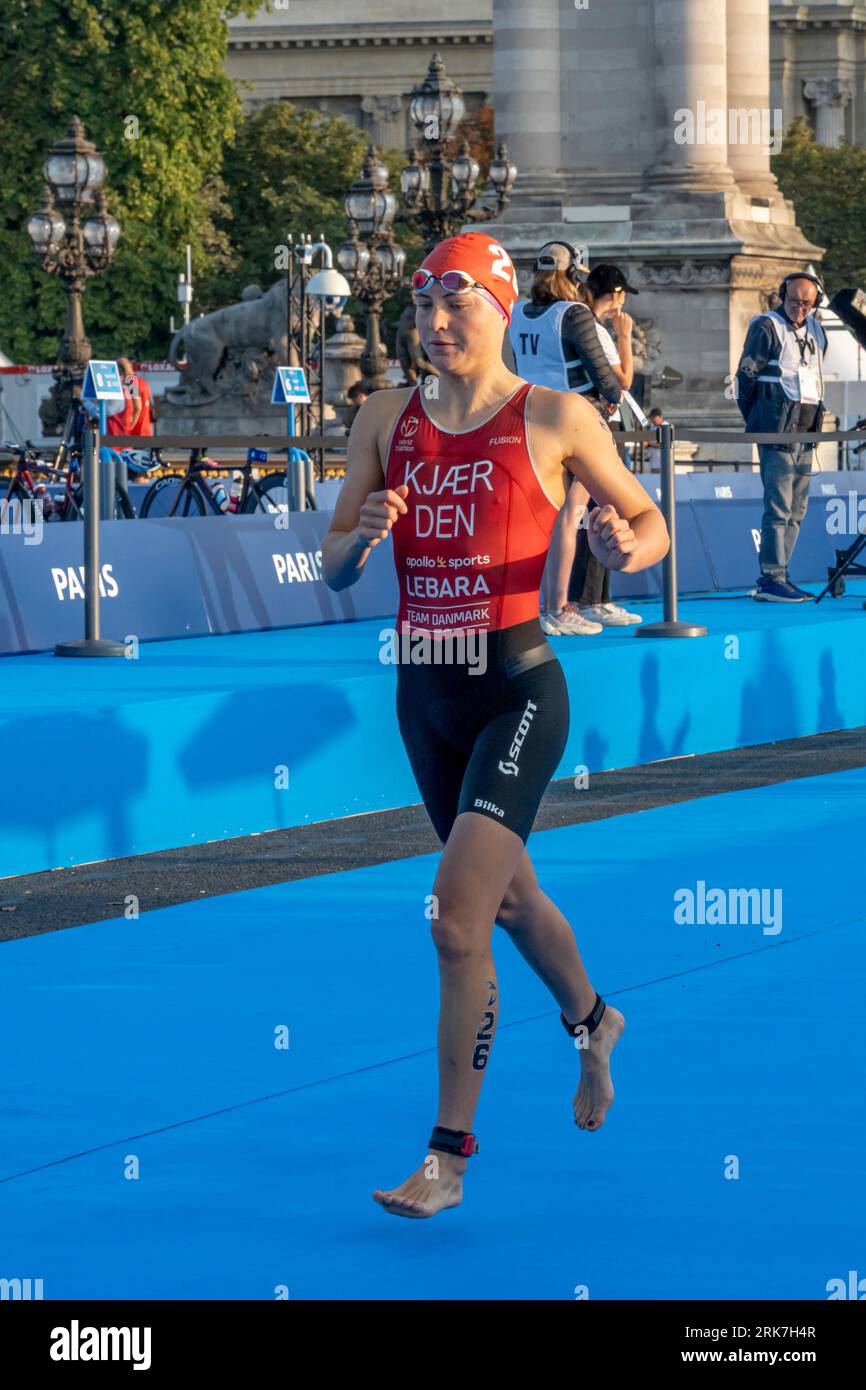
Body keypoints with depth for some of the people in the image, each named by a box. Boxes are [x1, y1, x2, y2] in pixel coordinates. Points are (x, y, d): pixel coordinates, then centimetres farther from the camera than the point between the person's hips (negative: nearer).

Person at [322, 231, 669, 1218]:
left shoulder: (555, 419, -6)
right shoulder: (387, 420, 6)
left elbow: (650, 521, 4)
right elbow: (332, 569, 8)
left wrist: (627, 550, -19)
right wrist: (360, 541, -15)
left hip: (518, 689, -5)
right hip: (423, 692, 6)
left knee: (457, 922, -16)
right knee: (508, 896, 23)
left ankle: (448, 1156, -10)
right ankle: (591, 1023, 53)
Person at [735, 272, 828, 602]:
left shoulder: (815, 330, 16)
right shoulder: (767, 327, -5)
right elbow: (746, 375, -4)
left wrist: (815, 418, 13)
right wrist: (756, 420, 1)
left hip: (805, 431, 8)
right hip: (778, 430, -8)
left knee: (796, 509, 7)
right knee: (779, 506, -12)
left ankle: (776, 576, 11)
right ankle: (771, 579, -12)